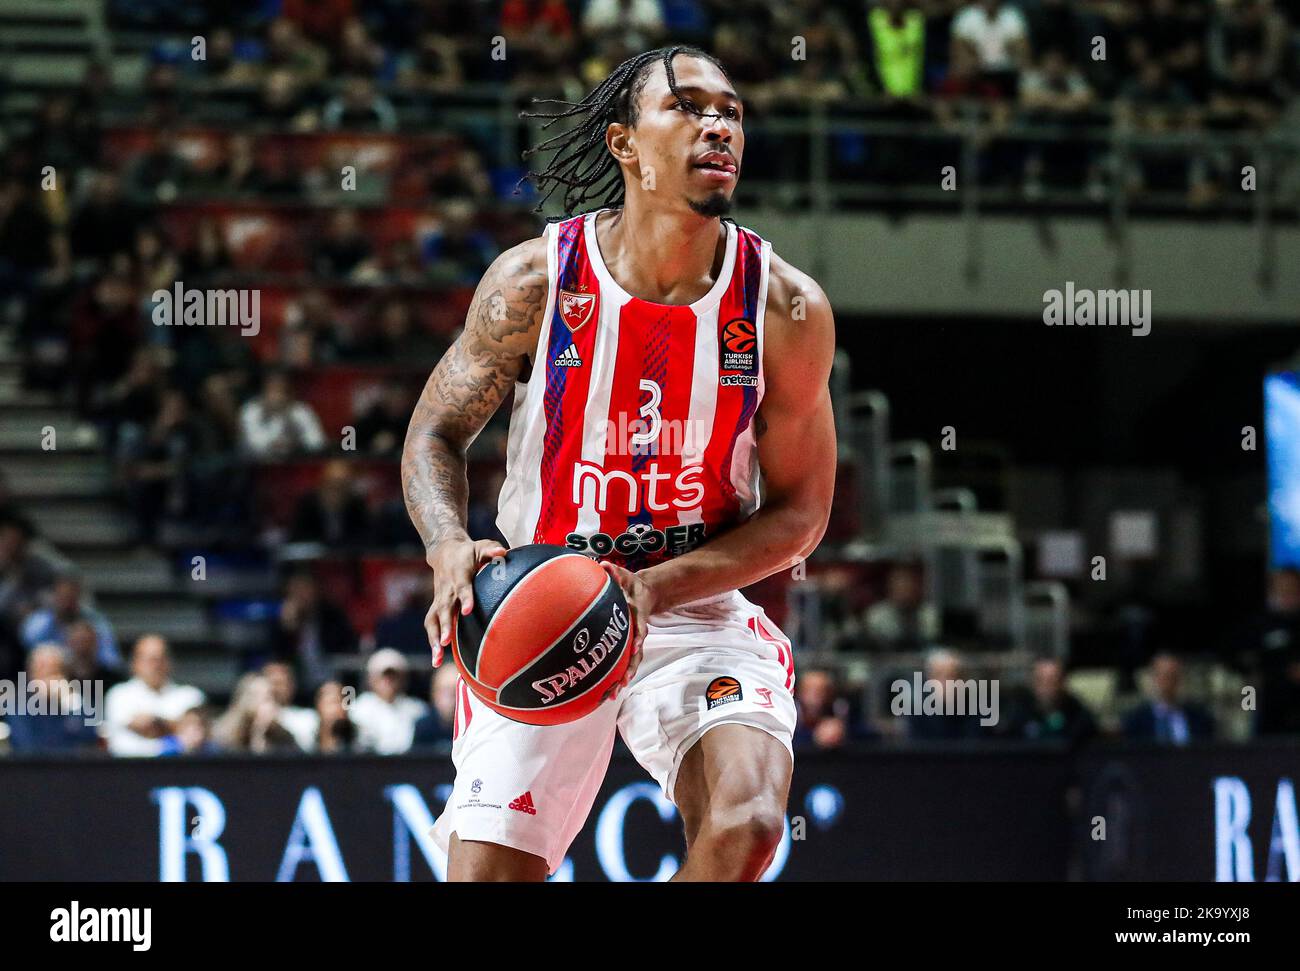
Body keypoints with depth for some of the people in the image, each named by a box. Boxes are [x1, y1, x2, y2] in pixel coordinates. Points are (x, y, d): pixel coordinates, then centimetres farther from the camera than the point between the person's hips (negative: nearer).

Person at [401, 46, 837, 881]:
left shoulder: (787, 308, -9)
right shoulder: (535, 280, -9)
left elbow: (800, 510, -4)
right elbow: (437, 434, 0)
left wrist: (655, 587, -18)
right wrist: (450, 549, -22)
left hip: (700, 611, 0)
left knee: (746, 825, -27)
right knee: (485, 871, -4)